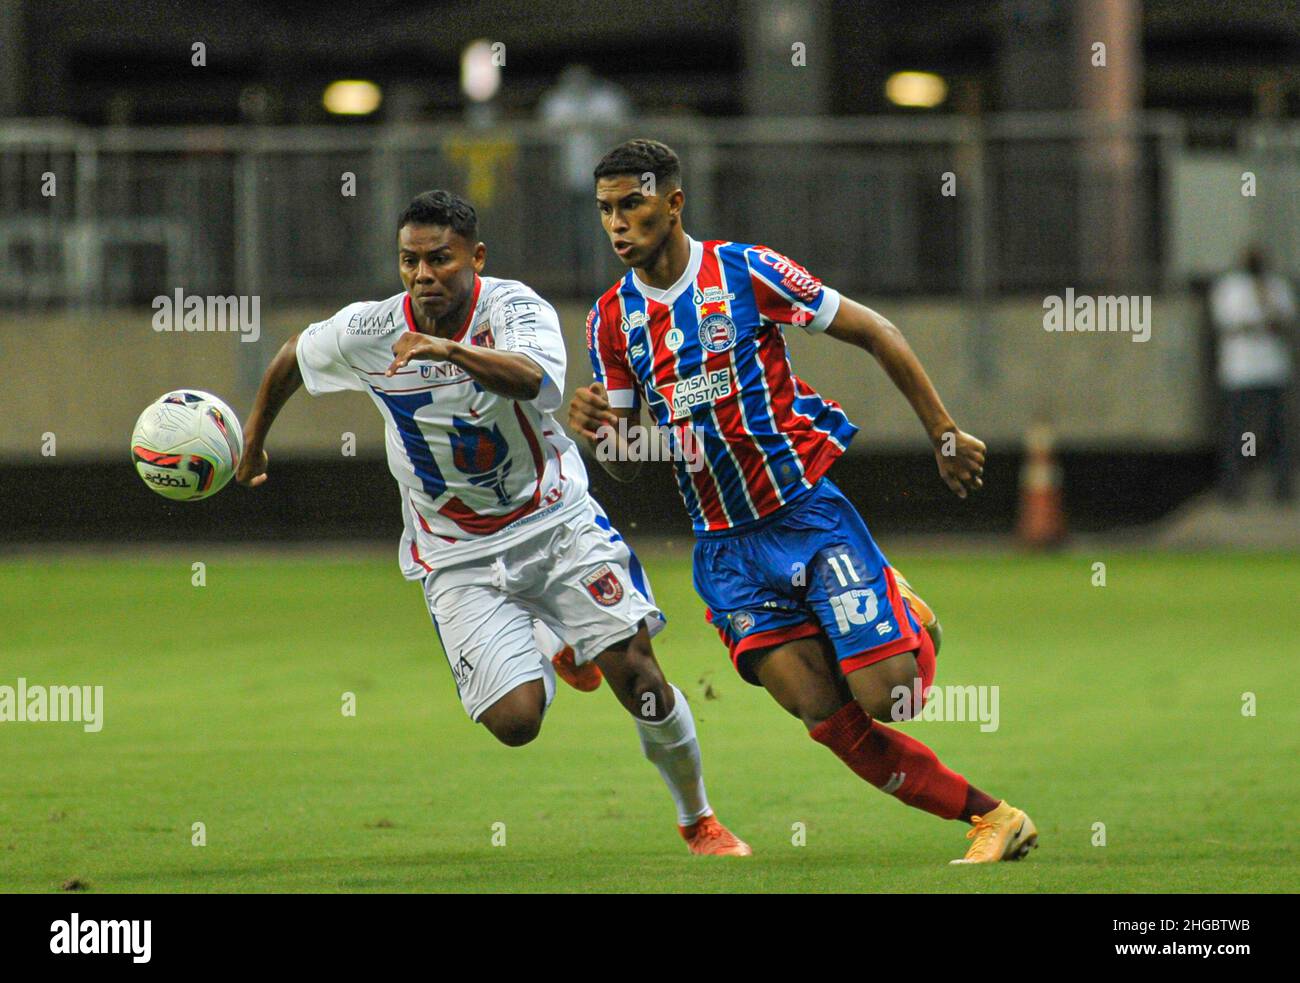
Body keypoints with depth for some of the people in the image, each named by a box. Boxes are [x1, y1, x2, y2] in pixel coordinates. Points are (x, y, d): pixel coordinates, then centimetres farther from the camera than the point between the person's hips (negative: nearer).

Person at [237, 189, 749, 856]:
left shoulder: (513, 307, -18)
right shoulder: (367, 333, -10)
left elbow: (532, 379, -41)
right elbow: (293, 356, 13)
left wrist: (452, 350, -58)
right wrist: (255, 438, 26)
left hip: (553, 519, -1)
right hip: (457, 559, 1)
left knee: (635, 672, -13)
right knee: (514, 722, -14)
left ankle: (698, 821, 13)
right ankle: (545, 663, 27)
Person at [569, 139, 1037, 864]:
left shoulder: (745, 271, -9)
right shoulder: (614, 318, 5)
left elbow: (876, 333, -2)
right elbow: (629, 464, 10)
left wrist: (944, 434, 0)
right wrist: (596, 429, -14)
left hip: (807, 508, -4)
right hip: (726, 545, 4)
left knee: (886, 694, -13)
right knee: (829, 718, -7)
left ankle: (906, 616, 23)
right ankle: (992, 817, 5)